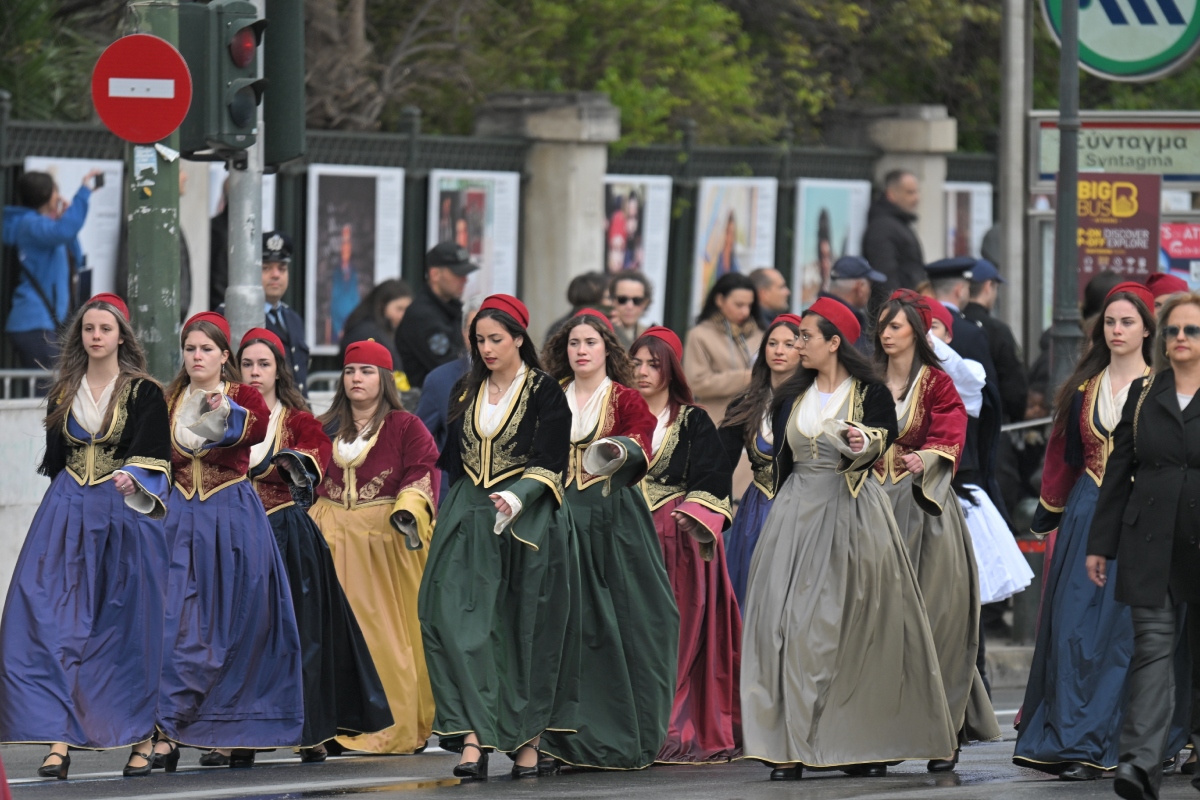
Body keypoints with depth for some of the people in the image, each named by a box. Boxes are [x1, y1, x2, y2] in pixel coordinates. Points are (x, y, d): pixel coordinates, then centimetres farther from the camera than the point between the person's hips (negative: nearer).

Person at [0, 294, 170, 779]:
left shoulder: (145, 392, -1)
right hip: (68, 516, 4)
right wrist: (66, 500, 12)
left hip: (125, 515, -4)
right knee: (57, 626, -8)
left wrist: (132, 477, -28)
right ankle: (59, 742, -13)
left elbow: (153, 454, -10)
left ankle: (142, 740, 4)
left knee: (129, 626, -3)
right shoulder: (64, 393, 12)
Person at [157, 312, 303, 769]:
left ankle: (241, 729, 7)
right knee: (176, 622, -8)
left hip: (234, 520, -2)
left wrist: (225, 411, -39)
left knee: (239, 621, 0)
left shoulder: (244, 396, 1)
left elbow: (261, 427, -21)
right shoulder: (168, 402, 11)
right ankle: (168, 729, -10)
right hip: (181, 519, 2)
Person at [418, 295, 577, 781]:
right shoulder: (468, 394, 13)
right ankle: (474, 739, -18)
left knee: (526, 631, -1)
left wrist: (516, 499, -25)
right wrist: (451, 520, 17)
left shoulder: (545, 393, -3)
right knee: (463, 626, -11)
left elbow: (549, 464, -10)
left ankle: (528, 741, 8)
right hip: (469, 522, 4)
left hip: (528, 523, -4)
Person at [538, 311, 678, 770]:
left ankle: (621, 738, 1)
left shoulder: (627, 401, 6)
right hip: (563, 515, 2)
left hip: (613, 518, -2)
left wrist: (623, 452, -27)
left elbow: (641, 454, -7)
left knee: (617, 623, -4)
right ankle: (572, 738, -2)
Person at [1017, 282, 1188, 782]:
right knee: (1073, 626, -2)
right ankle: (1068, 738, 2)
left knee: (1122, 629, -4)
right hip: (1086, 516, 4)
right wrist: (1047, 517, 18)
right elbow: (1066, 457, 18)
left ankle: (1095, 745, -2)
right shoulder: (1086, 388, 13)